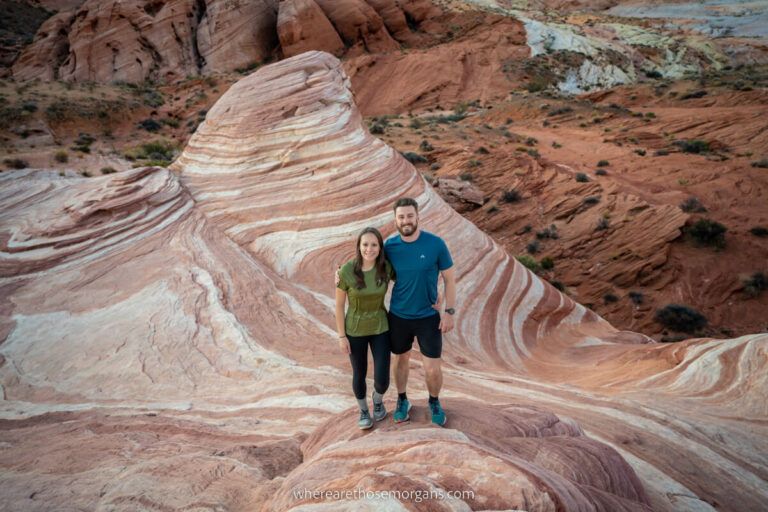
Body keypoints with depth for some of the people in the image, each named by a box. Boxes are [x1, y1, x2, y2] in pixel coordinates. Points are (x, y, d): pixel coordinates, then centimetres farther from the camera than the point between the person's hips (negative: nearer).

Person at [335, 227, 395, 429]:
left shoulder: (386, 267, -16)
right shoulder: (347, 270, -22)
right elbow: (339, 304, -12)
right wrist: (341, 336, -9)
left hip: (380, 328, 2)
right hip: (355, 330, -1)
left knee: (382, 379, 1)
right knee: (359, 375, 14)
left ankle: (378, 398, 39)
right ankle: (363, 410, 44)